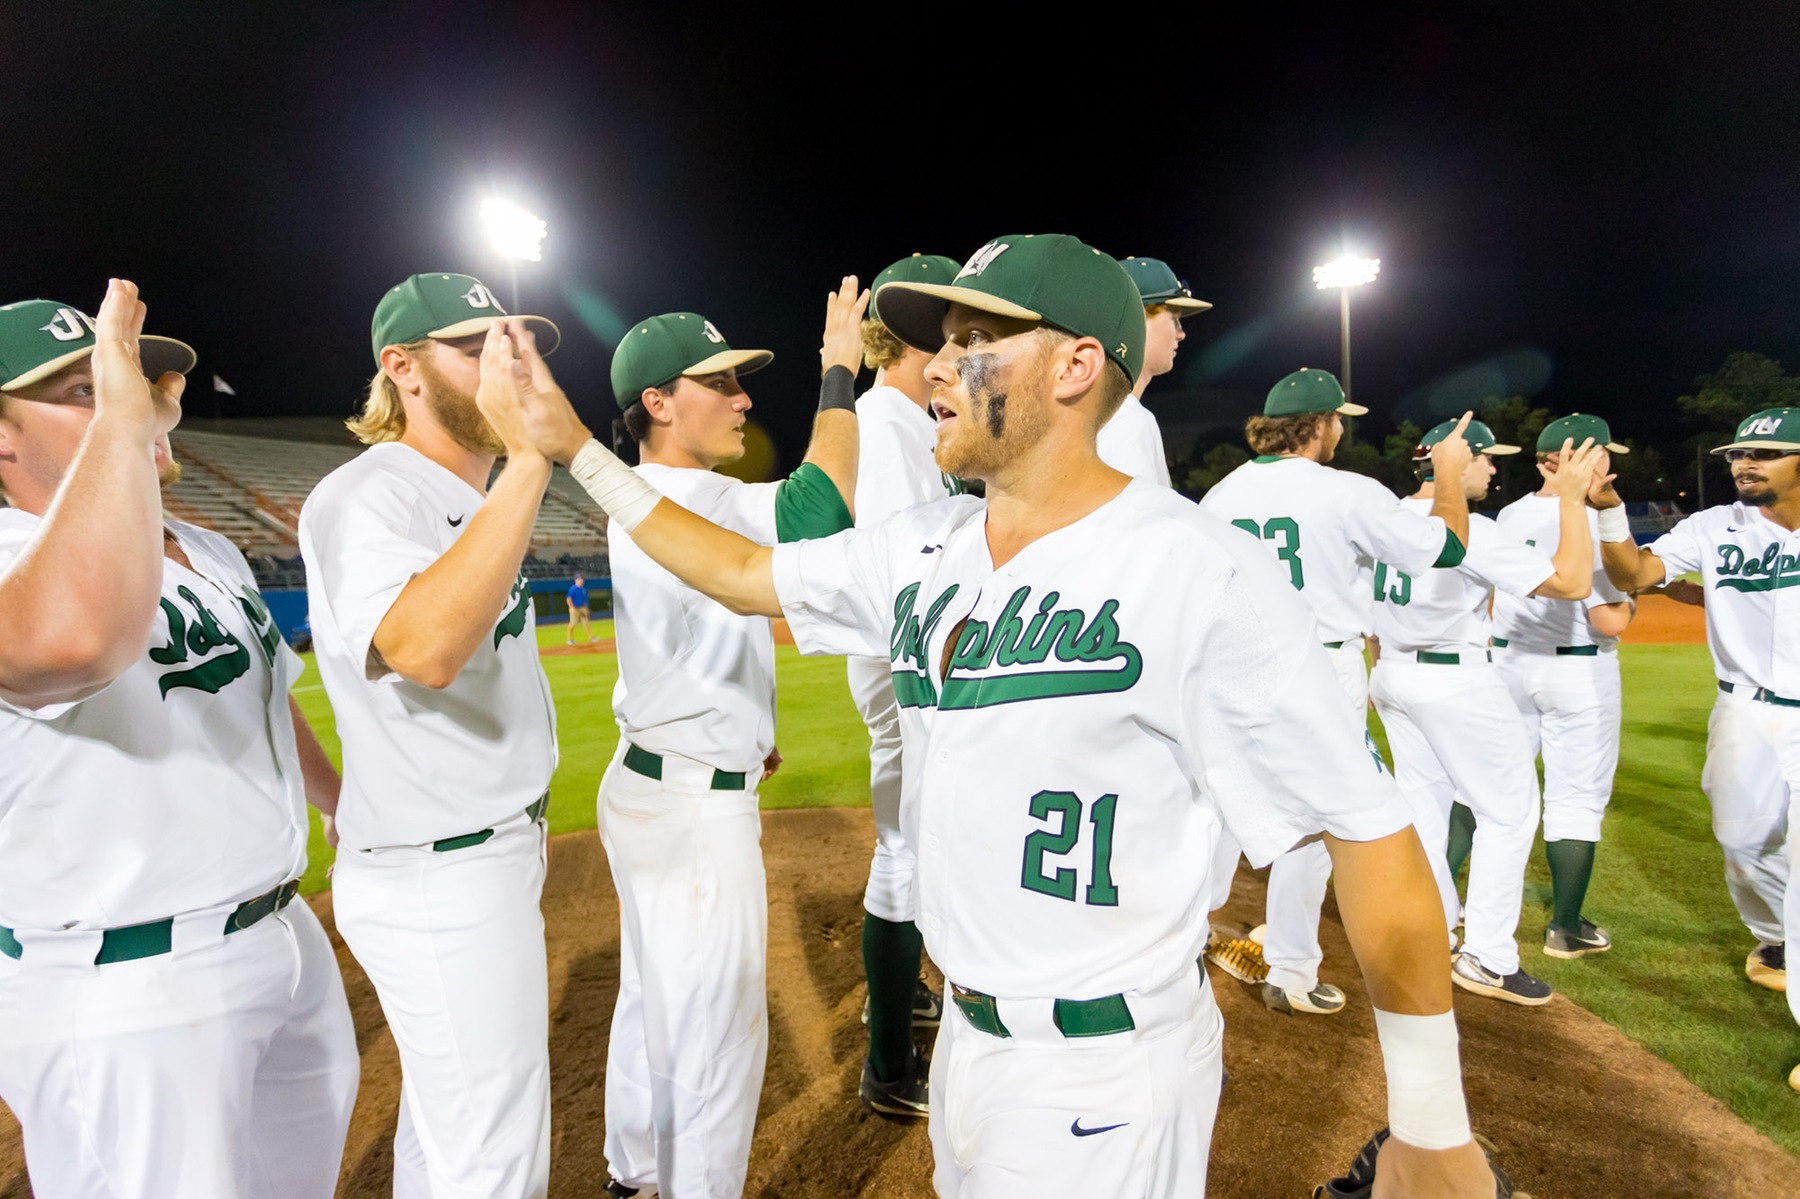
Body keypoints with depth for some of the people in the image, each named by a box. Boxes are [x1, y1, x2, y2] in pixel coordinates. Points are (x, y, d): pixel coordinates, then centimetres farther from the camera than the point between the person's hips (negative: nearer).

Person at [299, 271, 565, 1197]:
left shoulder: (473, 500, 11)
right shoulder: (365, 497, -18)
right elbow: (427, 649, -39)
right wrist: (531, 457, -40)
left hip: (492, 851, 9)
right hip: (436, 878, -9)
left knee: (446, 1116, 25)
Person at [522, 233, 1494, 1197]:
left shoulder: (1203, 576, -22)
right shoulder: (919, 551, -1)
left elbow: (1367, 831, -18)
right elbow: (745, 573, 10)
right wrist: (580, 452, 7)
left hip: (1103, 1080, -6)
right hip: (965, 1033, 7)